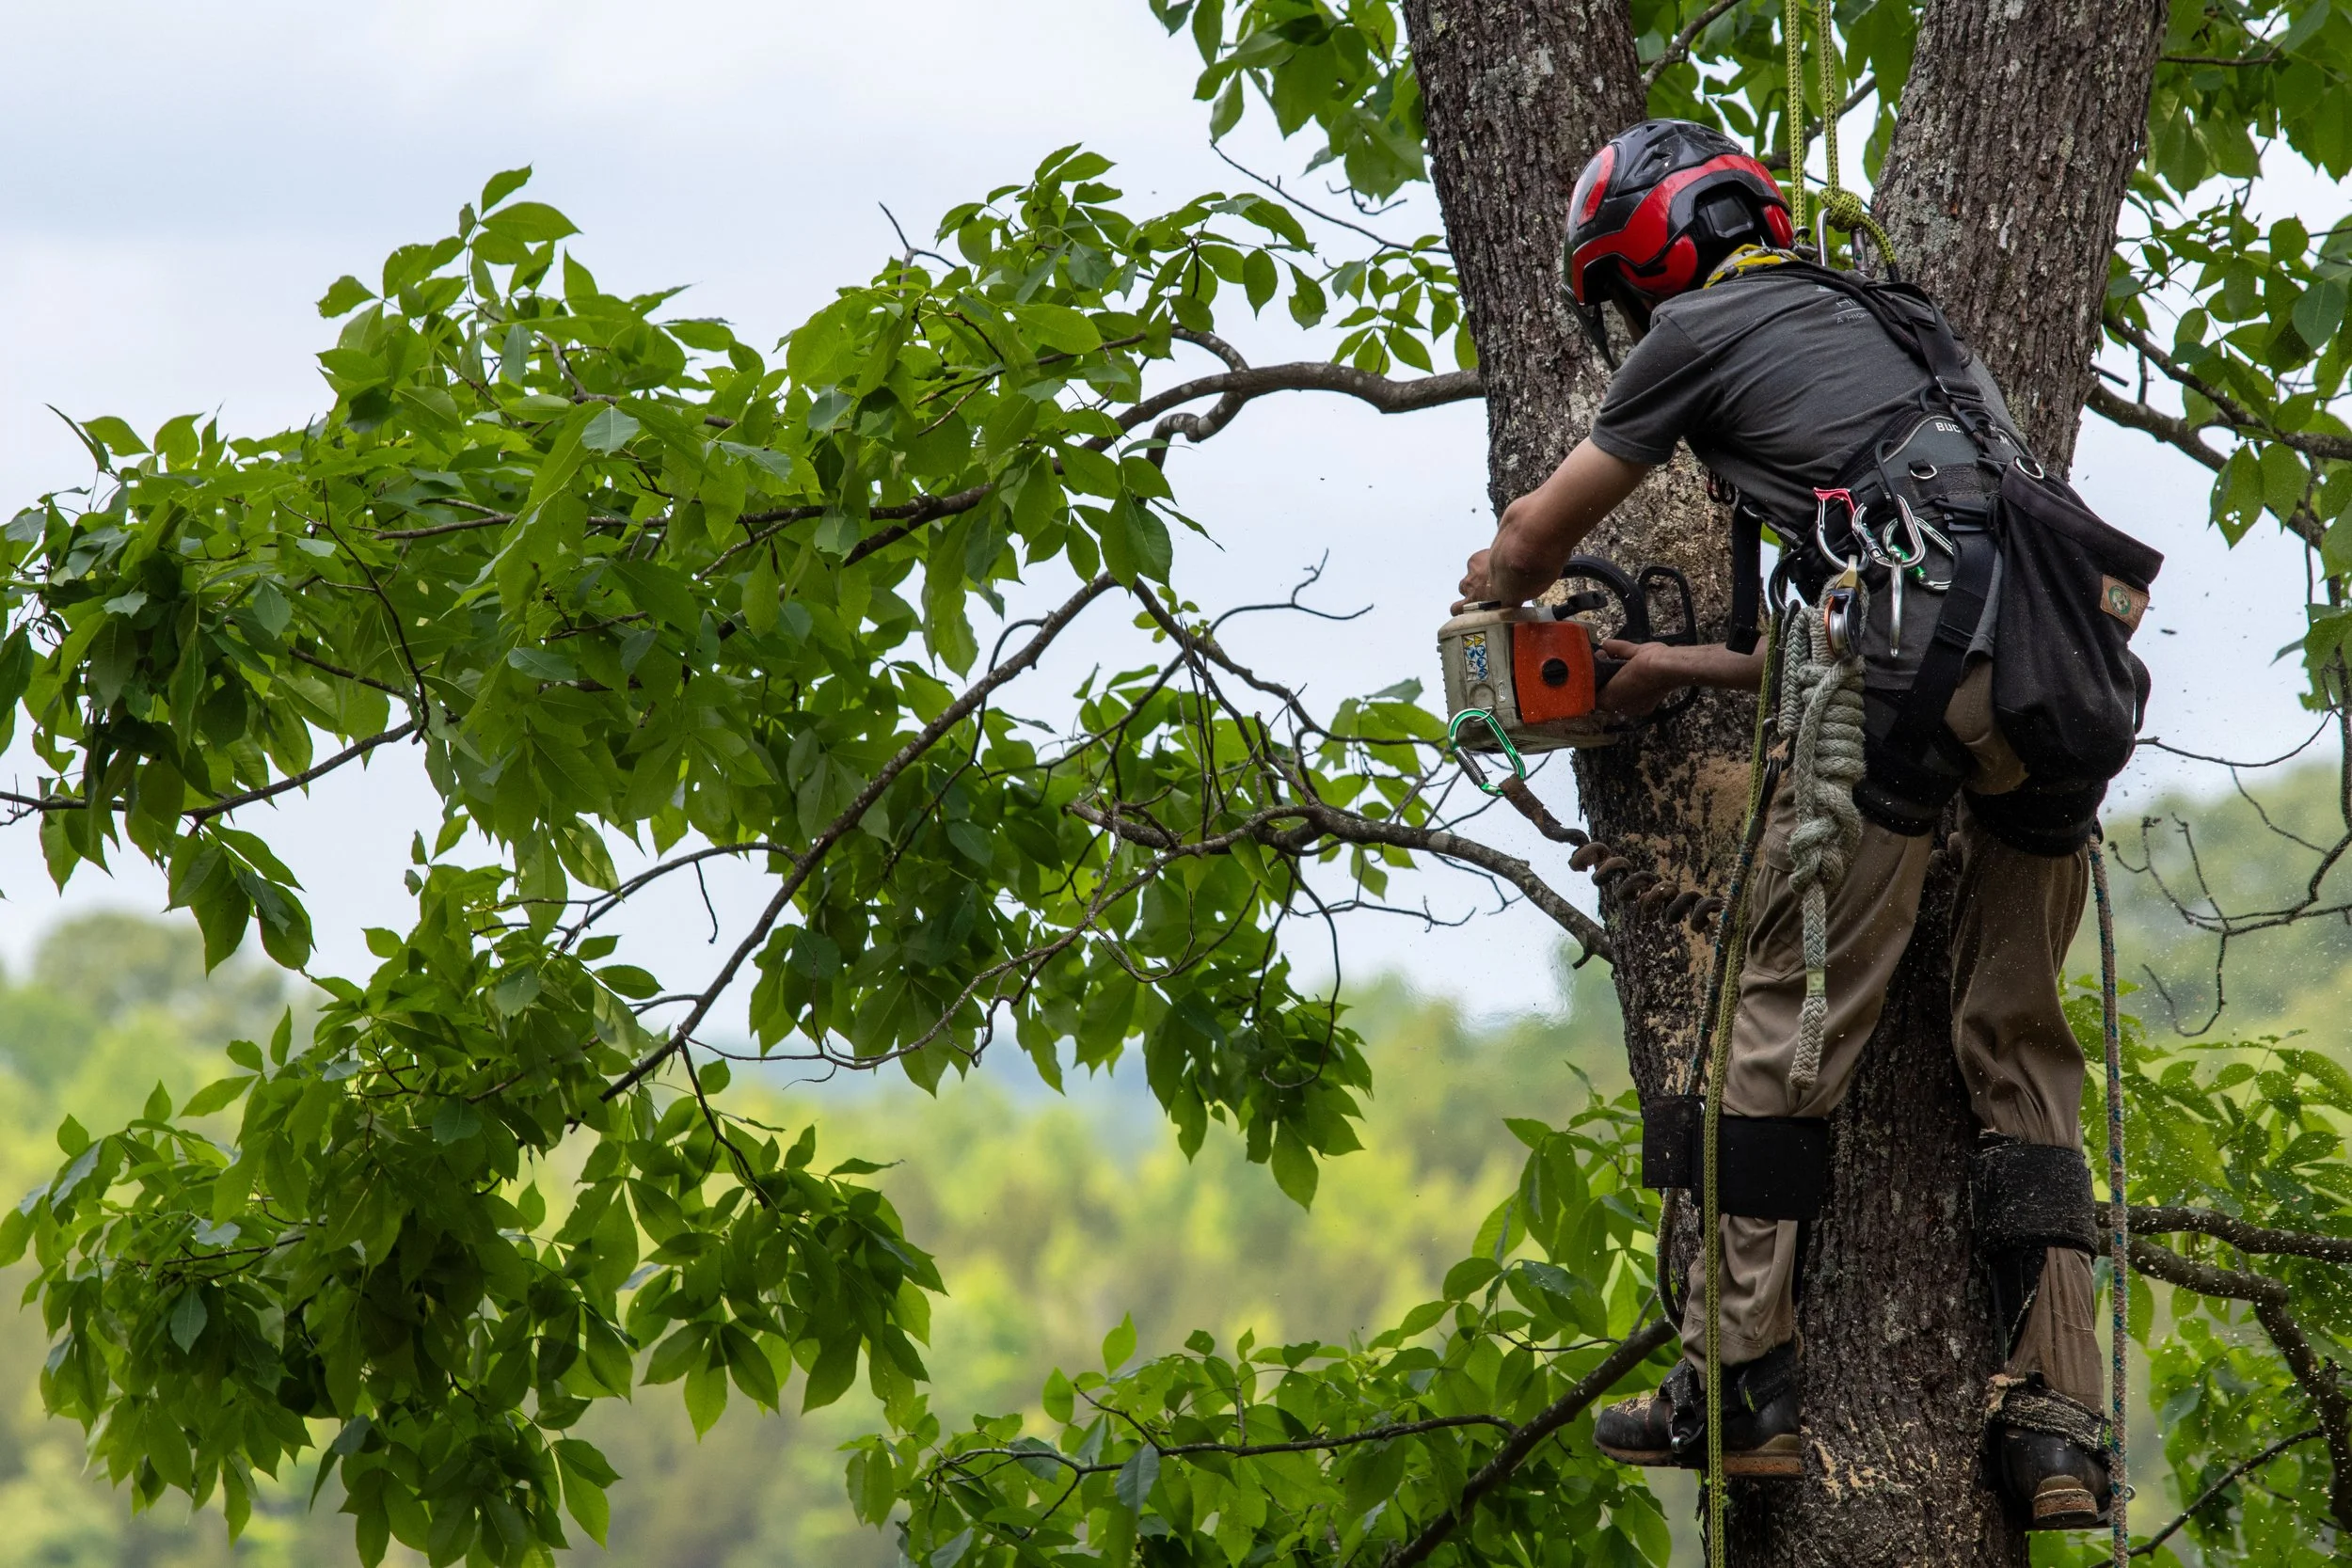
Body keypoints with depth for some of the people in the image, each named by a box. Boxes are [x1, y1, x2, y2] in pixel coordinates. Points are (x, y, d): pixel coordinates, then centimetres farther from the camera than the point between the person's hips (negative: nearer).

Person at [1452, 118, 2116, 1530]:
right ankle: (2059, 1429, 8)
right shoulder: (1882, 325, 34)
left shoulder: (1703, 328, 13)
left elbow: (1536, 539, 24)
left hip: (1911, 679, -7)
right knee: (2020, 1049, 13)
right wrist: (1694, 672, 44)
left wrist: (1487, 599, 47)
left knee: (1791, 1021, 3)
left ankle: (1742, 1383, 2)